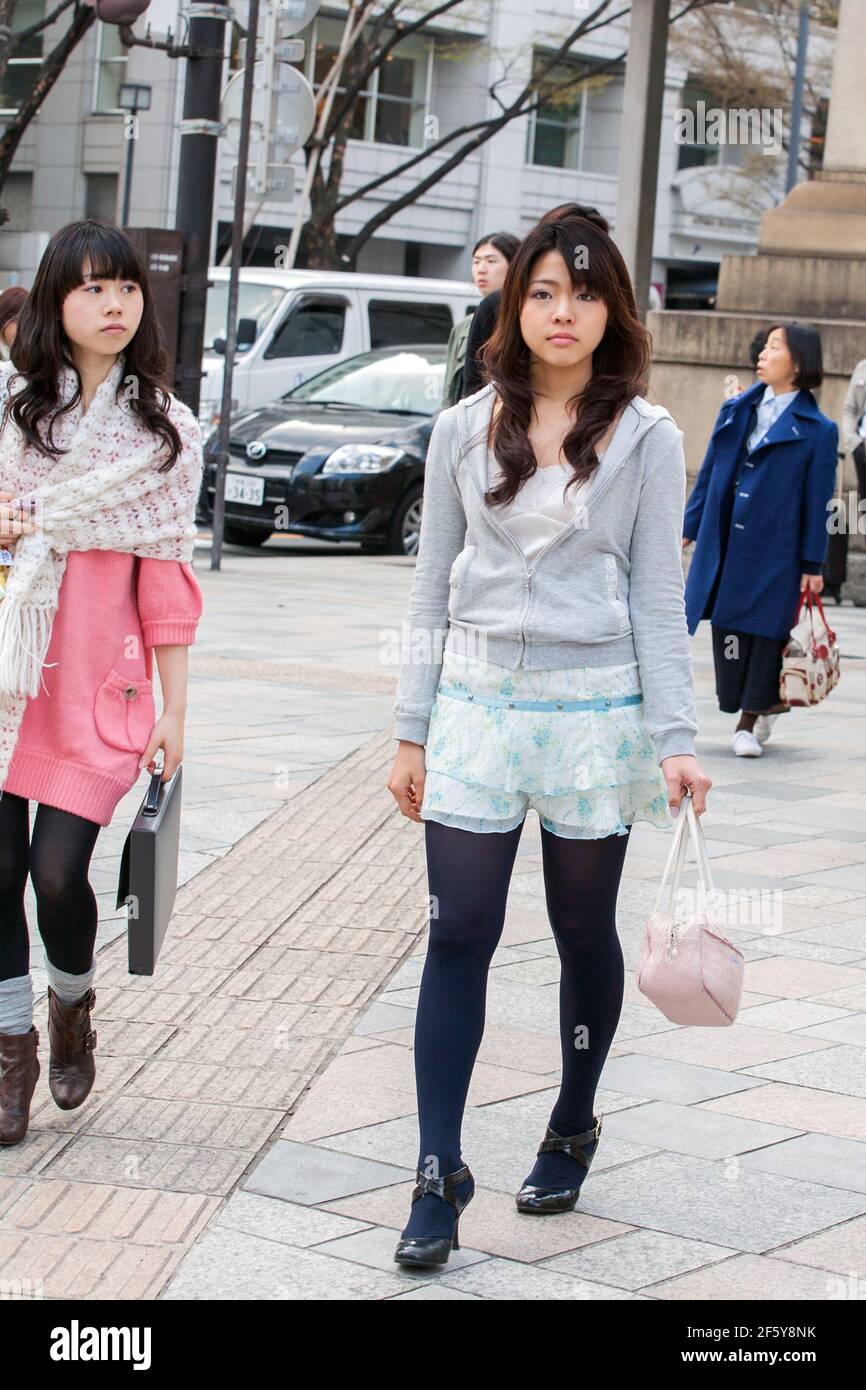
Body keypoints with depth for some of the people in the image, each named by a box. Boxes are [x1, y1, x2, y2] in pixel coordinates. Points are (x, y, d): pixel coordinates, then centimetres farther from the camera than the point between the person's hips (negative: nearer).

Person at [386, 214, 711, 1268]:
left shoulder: (645, 439, 0)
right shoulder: (465, 431, 4)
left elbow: (657, 597, -1)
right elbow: (432, 590, 7)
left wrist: (674, 737, -8)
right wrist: (411, 733, 5)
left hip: (594, 710, -1)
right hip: (477, 704, 1)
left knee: (585, 933, 10)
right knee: (458, 938, -4)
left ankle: (573, 1126, 32)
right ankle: (438, 1176, 1)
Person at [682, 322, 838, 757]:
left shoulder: (817, 430, -3)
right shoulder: (735, 411, 9)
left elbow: (817, 500, -3)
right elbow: (709, 473, 14)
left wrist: (812, 564, -4)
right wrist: (690, 527, 12)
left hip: (775, 549, -4)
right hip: (724, 542, 4)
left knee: (764, 630, -1)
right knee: (728, 626, 5)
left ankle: (751, 721, 9)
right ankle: (765, 705, 22)